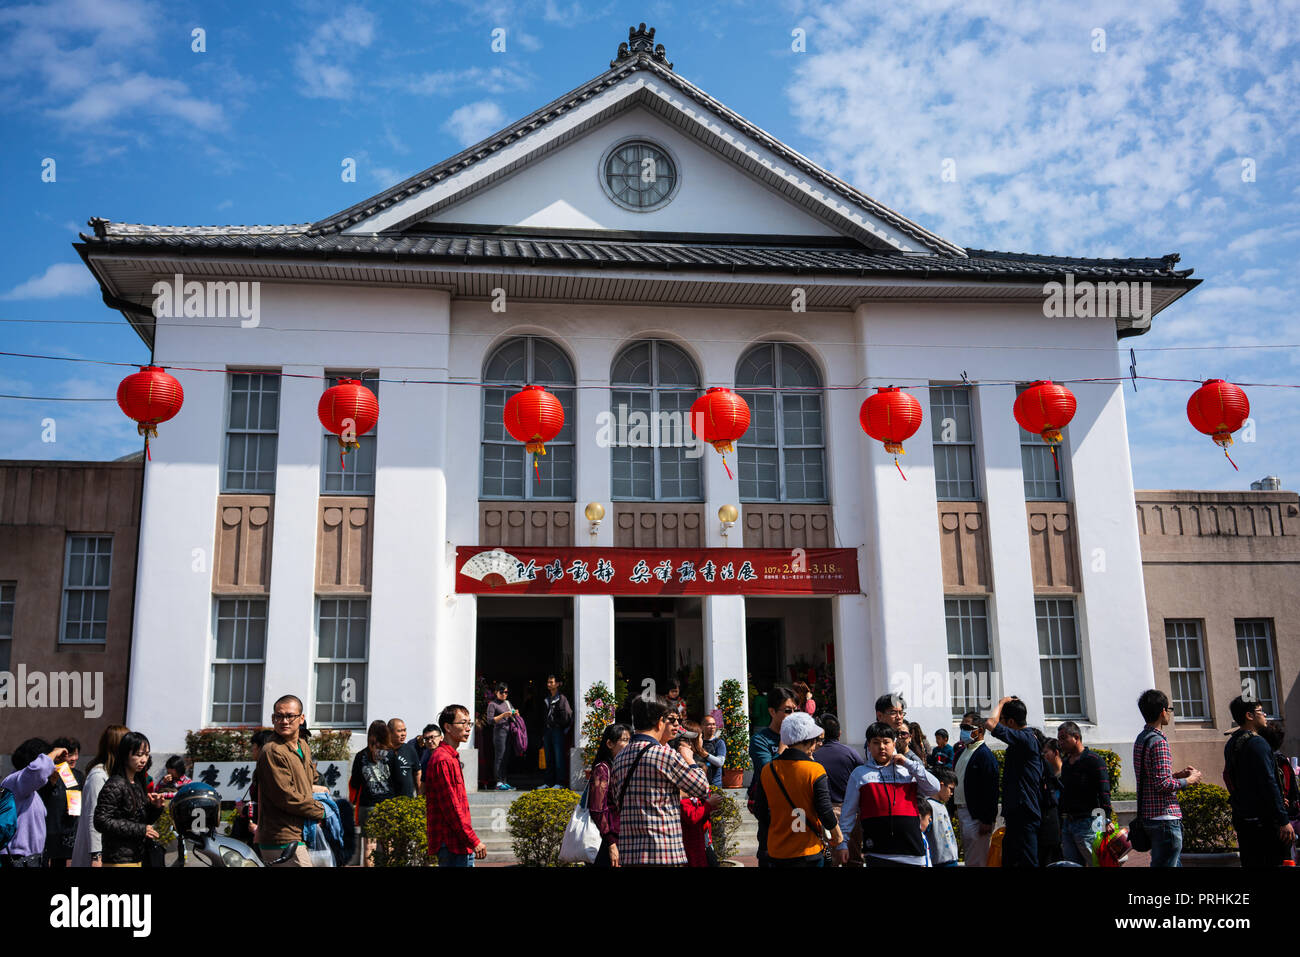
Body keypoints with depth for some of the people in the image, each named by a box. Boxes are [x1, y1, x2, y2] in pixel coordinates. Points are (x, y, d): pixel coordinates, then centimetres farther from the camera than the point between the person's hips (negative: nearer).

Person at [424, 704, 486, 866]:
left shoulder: (452, 757, 17)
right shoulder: (443, 760, -15)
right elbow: (451, 808, -19)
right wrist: (474, 841, -17)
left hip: (460, 845, 10)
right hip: (451, 844, -10)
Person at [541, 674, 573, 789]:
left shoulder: (561, 698, -6)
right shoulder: (546, 699, 16)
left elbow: (568, 714, -10)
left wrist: (565, 728, -9)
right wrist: (543, 734, 15)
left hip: (558, 731, -7)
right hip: (547, 730, 7)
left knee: (559, 757, -5)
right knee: (549, 758, 9)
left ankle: (559, 782, -2)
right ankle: (548, 782, 13)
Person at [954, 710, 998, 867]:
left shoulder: (984, 754, -15)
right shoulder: (962, 751, 14)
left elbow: (991, 790, -20)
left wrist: (987, 821, -22)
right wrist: (955, 809, 16)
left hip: (977, 816, -9)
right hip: (962, 812, 9)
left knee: (976, 861, -6)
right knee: (967, 858, 15)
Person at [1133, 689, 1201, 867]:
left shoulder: (1141, 739, 14)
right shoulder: (1159, 742, -17)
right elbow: (1164, 784, -22)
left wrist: (1178, 774, 15)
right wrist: (1188, 780, -7)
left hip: (1149, 816, 10)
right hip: (1164, 817, -10)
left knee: (1176, 862, 18)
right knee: (1166, 864, -5)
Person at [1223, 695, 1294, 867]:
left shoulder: (1231, 744, 14)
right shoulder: (1256, 743, -14)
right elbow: (1269, 783, -19)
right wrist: (1283, 821, -18)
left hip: (1241, 818, 9)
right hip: (1263, 819, -9)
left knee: (1250, 863, 12)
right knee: (1275, 861, -6)